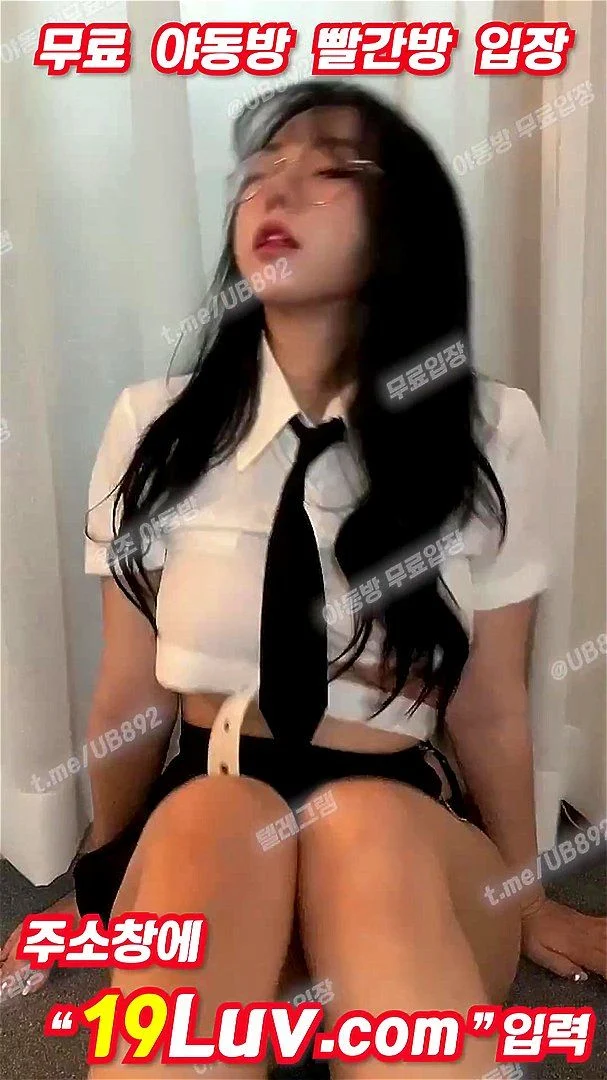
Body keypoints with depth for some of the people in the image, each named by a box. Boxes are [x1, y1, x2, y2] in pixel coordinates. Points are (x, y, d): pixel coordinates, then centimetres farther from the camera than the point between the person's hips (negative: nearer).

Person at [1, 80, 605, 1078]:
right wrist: (113, 884, 18)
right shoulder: (155, 427, -2)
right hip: (200, 828, 0)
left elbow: (490, 710, 3)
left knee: (367, 826, -34)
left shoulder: (492, 433, -4)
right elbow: (132, 697, 6)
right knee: (211, 814, -34)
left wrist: (522, 901, 13)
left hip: (409, 836, 1)